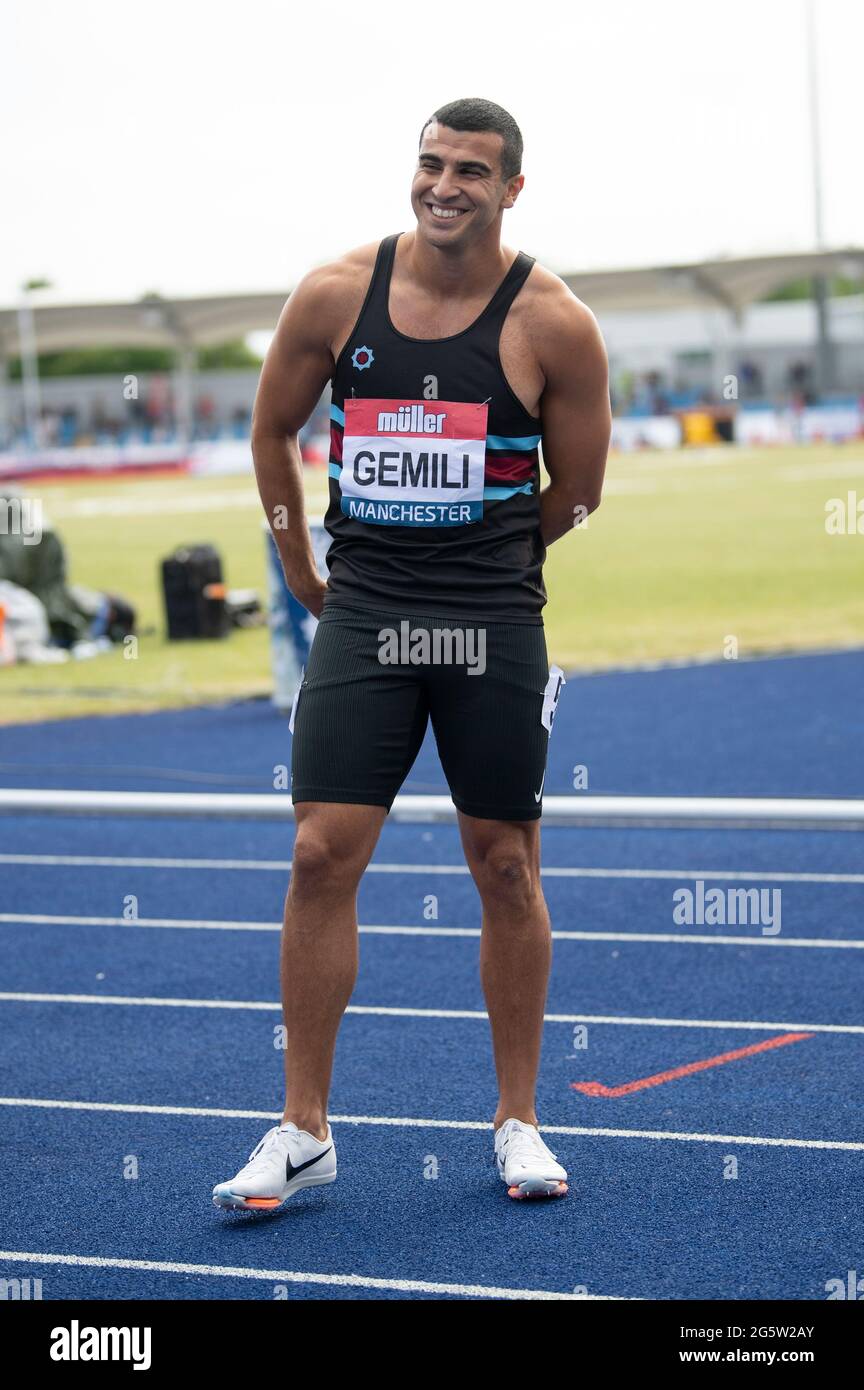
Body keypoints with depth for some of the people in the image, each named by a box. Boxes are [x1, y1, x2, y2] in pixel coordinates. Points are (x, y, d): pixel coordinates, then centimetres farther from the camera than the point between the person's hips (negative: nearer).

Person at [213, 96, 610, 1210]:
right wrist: (302, 569, 17)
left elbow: (577, 491, 6)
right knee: (321, 857, -4)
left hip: (494, 626, -1)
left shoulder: (554, 325, -6)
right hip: (361, 617, 1)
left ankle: (518, 1122, 19)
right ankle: (303, 1131, 6)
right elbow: (273, 429, 14)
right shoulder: (335, 295, -1)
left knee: (506, 868, 6)